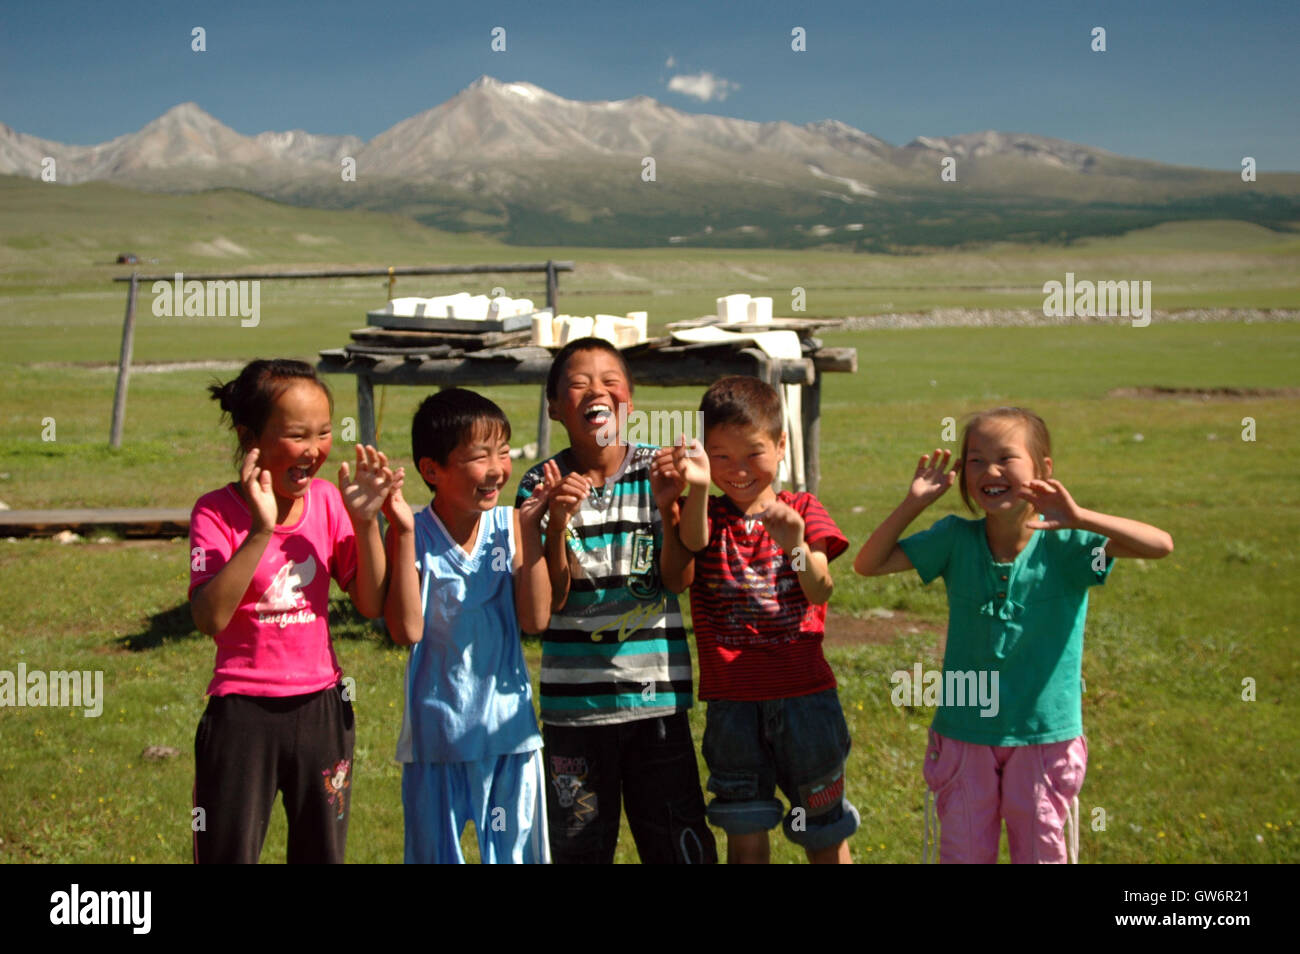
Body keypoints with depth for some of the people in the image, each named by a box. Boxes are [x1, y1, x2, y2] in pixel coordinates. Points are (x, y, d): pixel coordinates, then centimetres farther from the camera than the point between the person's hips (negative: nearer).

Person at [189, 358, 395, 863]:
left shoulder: (328, 501, 0)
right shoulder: (217, 513, -12)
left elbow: (371, 604, -1)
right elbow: (210, 618, -25)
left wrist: (365, 520, -13)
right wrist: (260, 531, -31)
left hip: (322, 708, 4)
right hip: (242, 713, -4)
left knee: (323, 851, 14)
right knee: (229, 853, 3)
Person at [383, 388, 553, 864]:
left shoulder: (508, 525, -2)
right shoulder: (413, 534, -9)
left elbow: (535, 620, -10)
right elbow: (407, 630, -20)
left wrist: (530, 530, -14)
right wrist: (404, 534, -23)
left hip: (510, 725, 3)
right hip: (437, 731, -2)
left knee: (516, 849, 14)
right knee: (435, 852, 11)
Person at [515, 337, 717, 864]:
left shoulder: (658, 473, 0)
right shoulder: (542, 485, -2)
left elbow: (677, 581, -4)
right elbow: (547, 602, -7)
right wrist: (558, 521, -20)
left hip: (657, 692, 0)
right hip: (574, 697, 0)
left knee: (680, 842, 5)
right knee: (578, 844, 11)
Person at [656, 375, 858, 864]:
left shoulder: (802, 510, 2)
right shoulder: (706, 514, 2)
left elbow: (821, 592, -11)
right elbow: (693, 542, -23)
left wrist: (796, 547, -32)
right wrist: (697, 488, -43)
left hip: (804, 695, 0)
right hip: (731, 700, 0)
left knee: (824, 832, 9)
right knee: (745, 833, 8)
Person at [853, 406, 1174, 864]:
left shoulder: (1065, 544, -12)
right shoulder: (955, 539, -6)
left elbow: (1161, 545, -23)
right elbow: (868, 564, -6)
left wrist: (1080, 518, -35)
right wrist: (914, 503, -17)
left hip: (1046, 736, -1)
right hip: (964, 734, 2)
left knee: (1041, 853, 15)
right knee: (963, 854, 14)